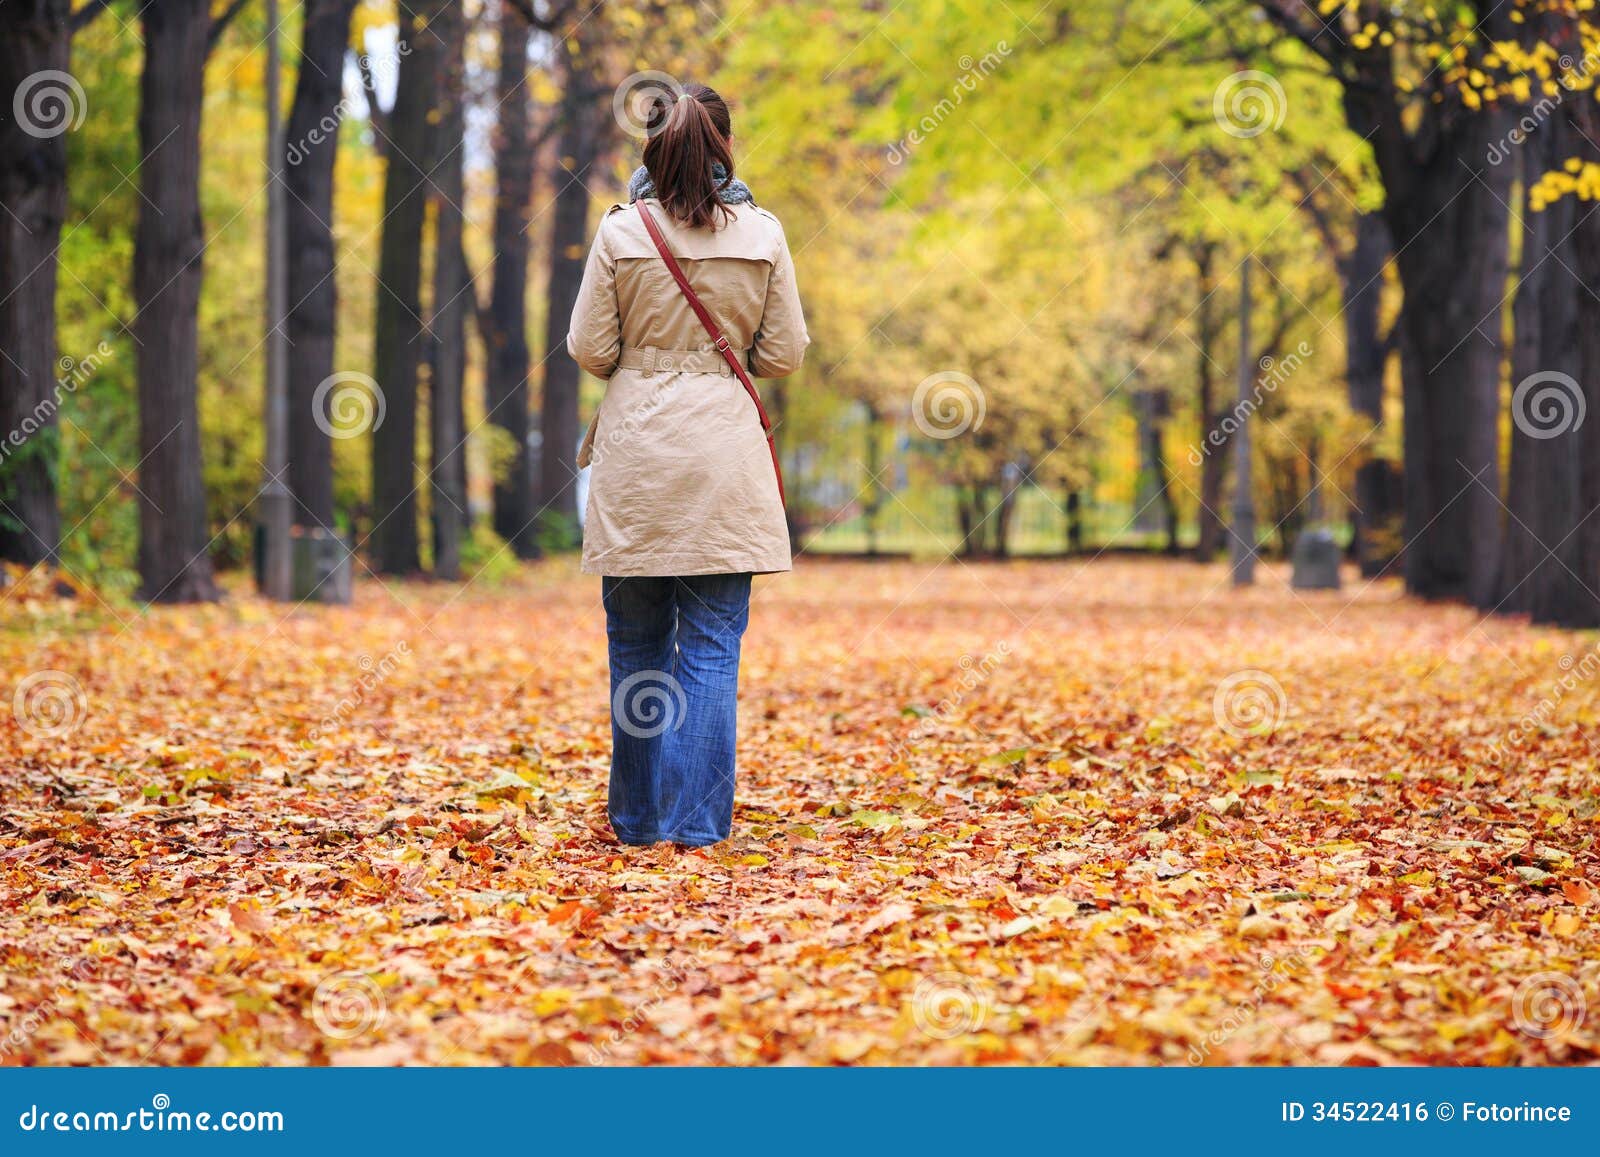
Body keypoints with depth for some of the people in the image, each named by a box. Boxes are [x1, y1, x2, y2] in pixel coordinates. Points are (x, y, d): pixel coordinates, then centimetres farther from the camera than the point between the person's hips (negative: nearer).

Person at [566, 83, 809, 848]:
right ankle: (701, 820, -2)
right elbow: (784, 355, 2)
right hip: (723, 454, 0)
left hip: (634, 452, 0)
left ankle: (640, 817, 19)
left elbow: (588, 349, -1)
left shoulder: (621, 232, -4)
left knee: (636, 643, 11)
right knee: (712, 645, 2)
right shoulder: (762, 235, -1)